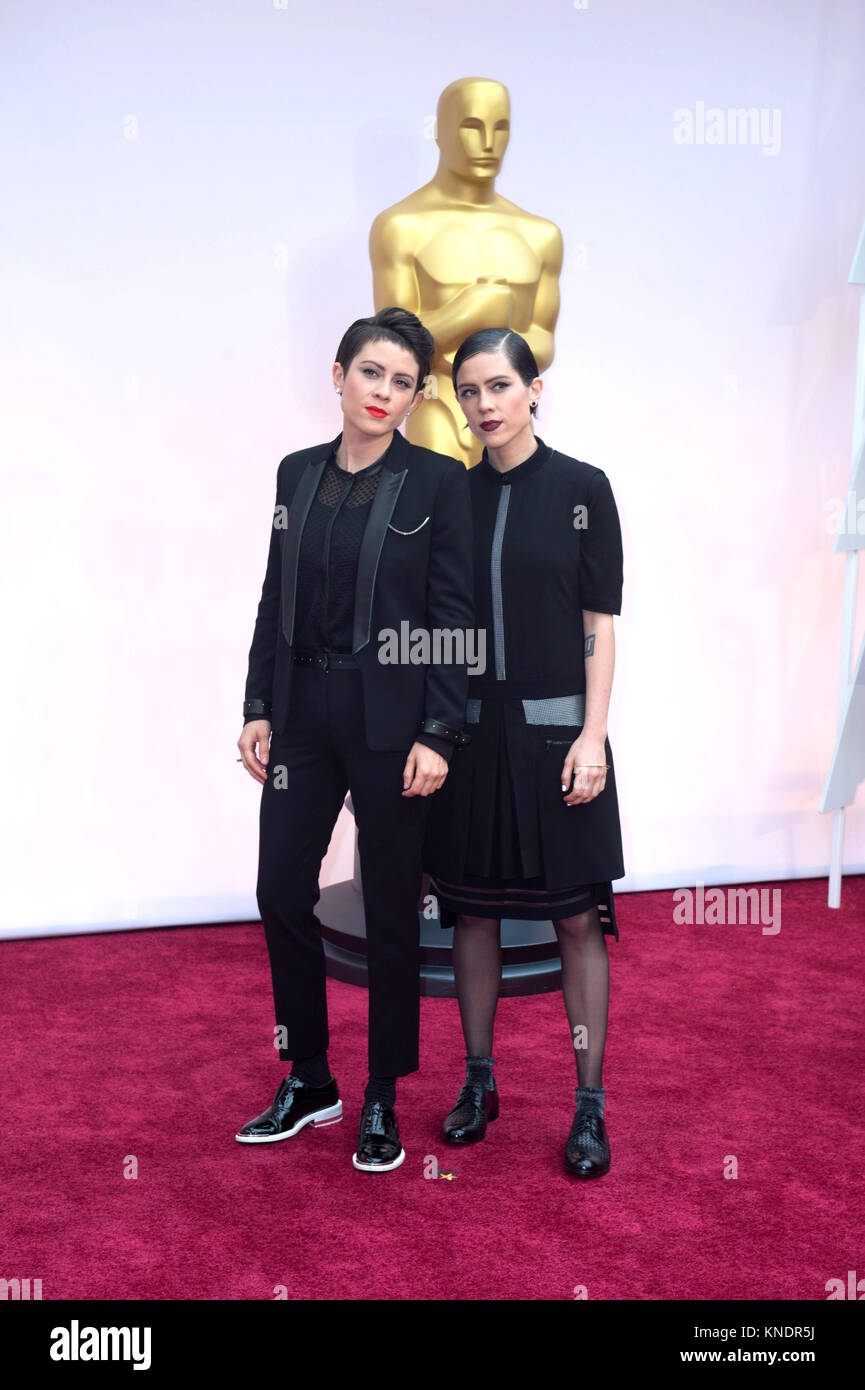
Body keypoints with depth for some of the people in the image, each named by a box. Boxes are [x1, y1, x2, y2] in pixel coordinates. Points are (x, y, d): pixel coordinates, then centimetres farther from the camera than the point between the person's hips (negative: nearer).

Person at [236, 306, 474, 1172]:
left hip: (390, 719, -4)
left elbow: (453, 613, -7)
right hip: (302, 711, 5)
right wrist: (258, 708, 6)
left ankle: (382, 1100, 22)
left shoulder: (437, 481, -4)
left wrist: (438, 734, -13)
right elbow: (276, 598, 11)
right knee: (280, 892, 7)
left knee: (390, 909, 6)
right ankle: (308, 1082, 26)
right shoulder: (298, 473, 9)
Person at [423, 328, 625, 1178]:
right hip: (471, 729, 3)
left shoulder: (582, 488, -2)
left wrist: (592, 734, -11)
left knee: (576, 917, 1)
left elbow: (600, 623, -4)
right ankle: (478, 1082, 26)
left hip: (554, 727, -3)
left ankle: (590, 1104, 13)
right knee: (472, 910, 10)